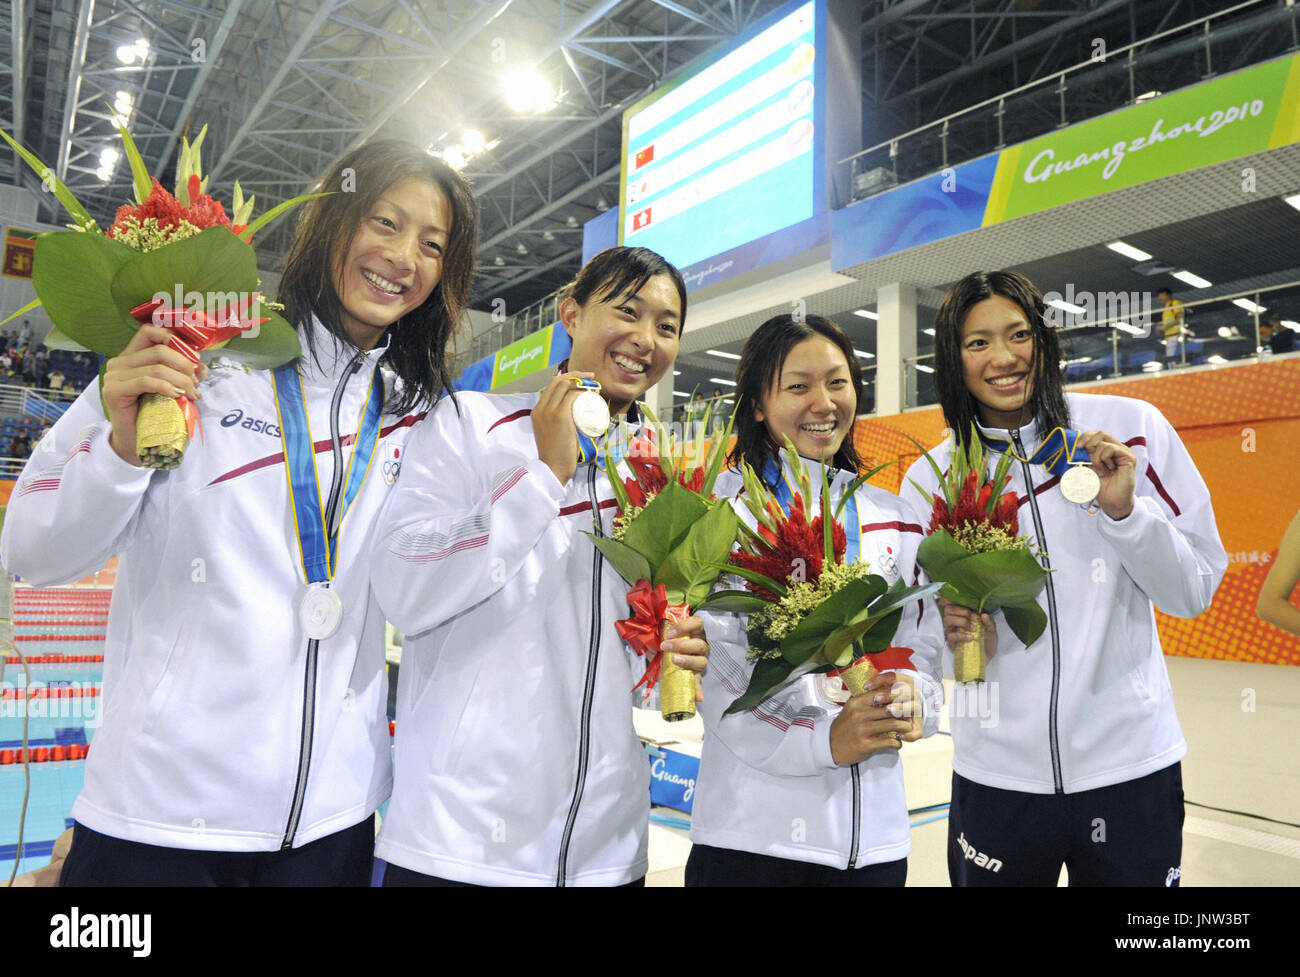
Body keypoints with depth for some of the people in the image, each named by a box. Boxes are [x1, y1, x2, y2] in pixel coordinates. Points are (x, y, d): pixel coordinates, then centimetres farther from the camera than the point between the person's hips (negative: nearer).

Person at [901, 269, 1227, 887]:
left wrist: (1124, 510, -19)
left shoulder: (1132, 428, -6)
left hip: (1131, 767, 0)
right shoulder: (929, 480, -2)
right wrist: (950, 628, -14)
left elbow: (1195, 593, -3)